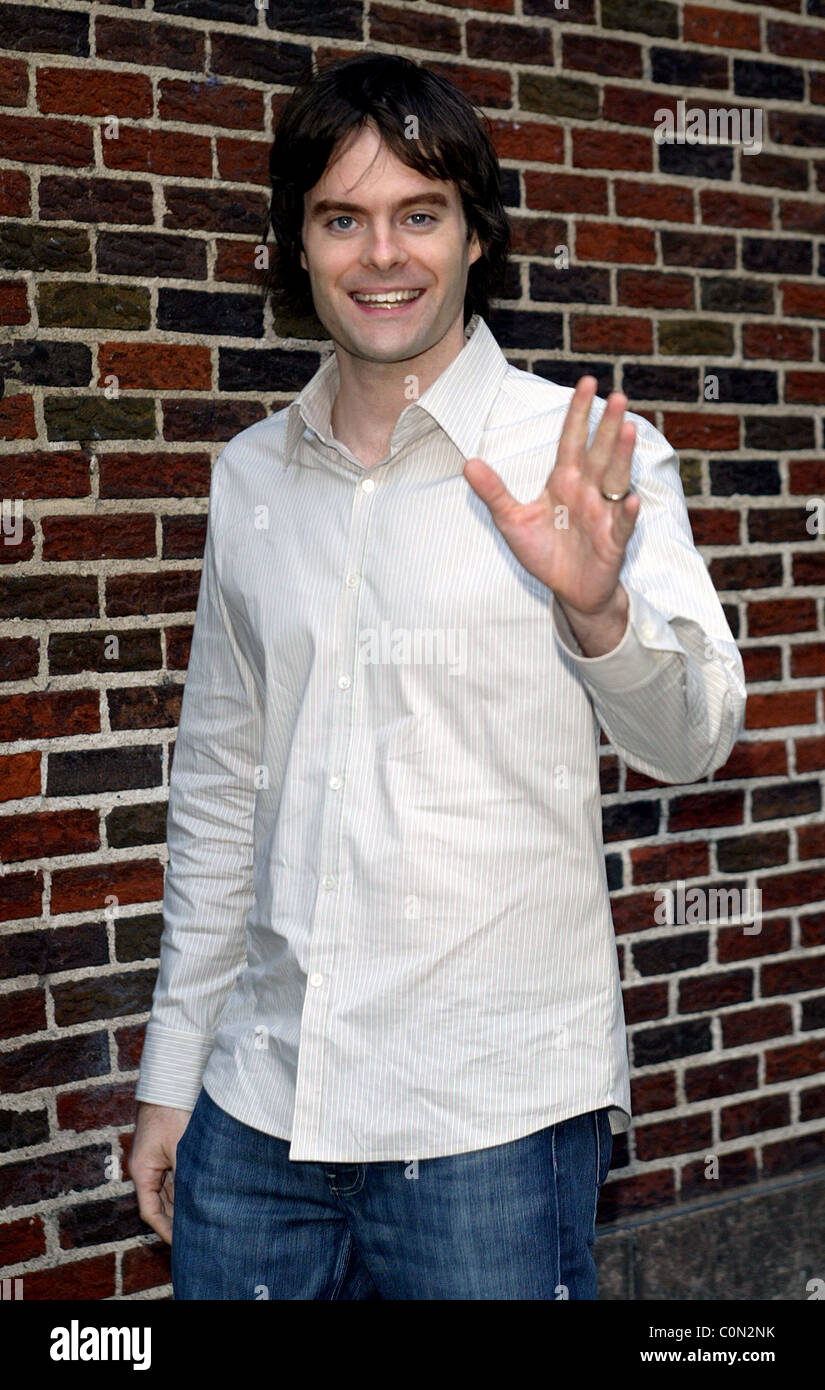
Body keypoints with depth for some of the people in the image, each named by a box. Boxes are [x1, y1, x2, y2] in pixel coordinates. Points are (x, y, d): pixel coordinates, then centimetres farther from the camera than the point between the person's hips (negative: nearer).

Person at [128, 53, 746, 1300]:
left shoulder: (592, 457, -6)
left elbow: (693, 741, -5)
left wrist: (597, 611, -26)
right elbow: (221, 784, 12)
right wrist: (173, 1068, 13)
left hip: (494, 1115, -4)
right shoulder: (251, 476, 6)